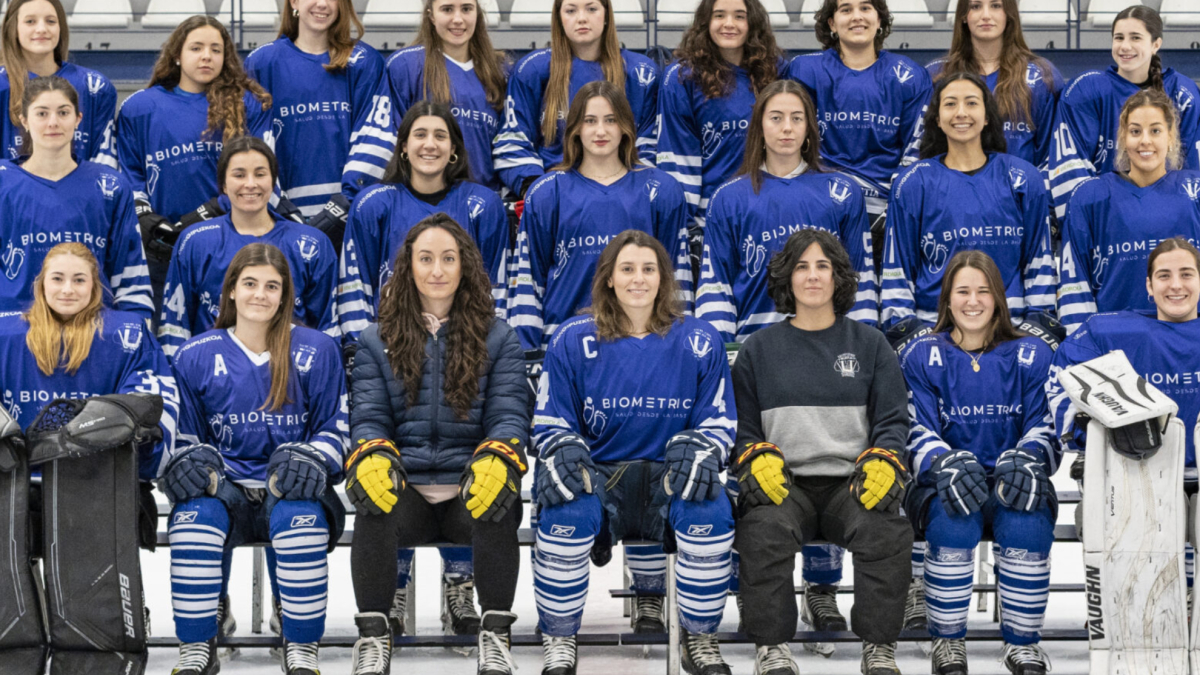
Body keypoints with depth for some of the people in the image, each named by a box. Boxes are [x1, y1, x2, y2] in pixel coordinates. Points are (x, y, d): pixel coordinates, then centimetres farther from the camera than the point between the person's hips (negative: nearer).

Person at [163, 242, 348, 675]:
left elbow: (335, 429, 9)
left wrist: (310, 461, -12)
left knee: (301, 519, -36)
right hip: (224, 488, 1)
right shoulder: (195, 356, 8)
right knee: (195, 516, -34)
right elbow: (186, 435, 15)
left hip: (291, 488, -1)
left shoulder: (317, 351, 6)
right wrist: (192, 464, -8)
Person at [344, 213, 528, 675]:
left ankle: (496, 633, -19)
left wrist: (496, 460, -21)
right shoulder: (376, 341, 15)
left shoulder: (498, 339, 13)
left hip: (469, 485, 0)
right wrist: (371, 457, -18)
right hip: (405, 488, 1)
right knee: (373, 510, -34)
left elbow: (508, 417, 3)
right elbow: (368, 417, 7)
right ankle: (372, 635, -19)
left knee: (496, 507, -35)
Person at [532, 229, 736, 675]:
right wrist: (564, 455, -17)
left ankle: (700, 638, -9)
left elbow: (718, 422, 8)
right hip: (596, 475, 0)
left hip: (670, 475, 1)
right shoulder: (574, 341, 2)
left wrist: (699, 452, -15)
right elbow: (550, 424, 7)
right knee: (566, 512, -33)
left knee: (710, 509, -31)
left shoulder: (699, 342, 4)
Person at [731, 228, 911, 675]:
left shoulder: (869, 344, 14)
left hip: (851, 483, 0)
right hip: (783, 483, 0)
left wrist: (883, 463, -10)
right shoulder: (760, 348, 13)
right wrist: (757, 459, -10)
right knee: (766, 529, -35)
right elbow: (741, 427, 12)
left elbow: (893, 420, 11)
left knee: (887, 531, -32)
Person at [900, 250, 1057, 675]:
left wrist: (1024, 461, -22)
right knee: (953, 525, -34)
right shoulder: (922, 358, 4)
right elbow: (920, 433, -2)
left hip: (1012, 481, 1)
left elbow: (1043, 428, 2)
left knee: (1026, 524, -33)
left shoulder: (1030, 356, 5)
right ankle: (948, 640, -13)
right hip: (948, 482, -1)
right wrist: (947, 465, -25)